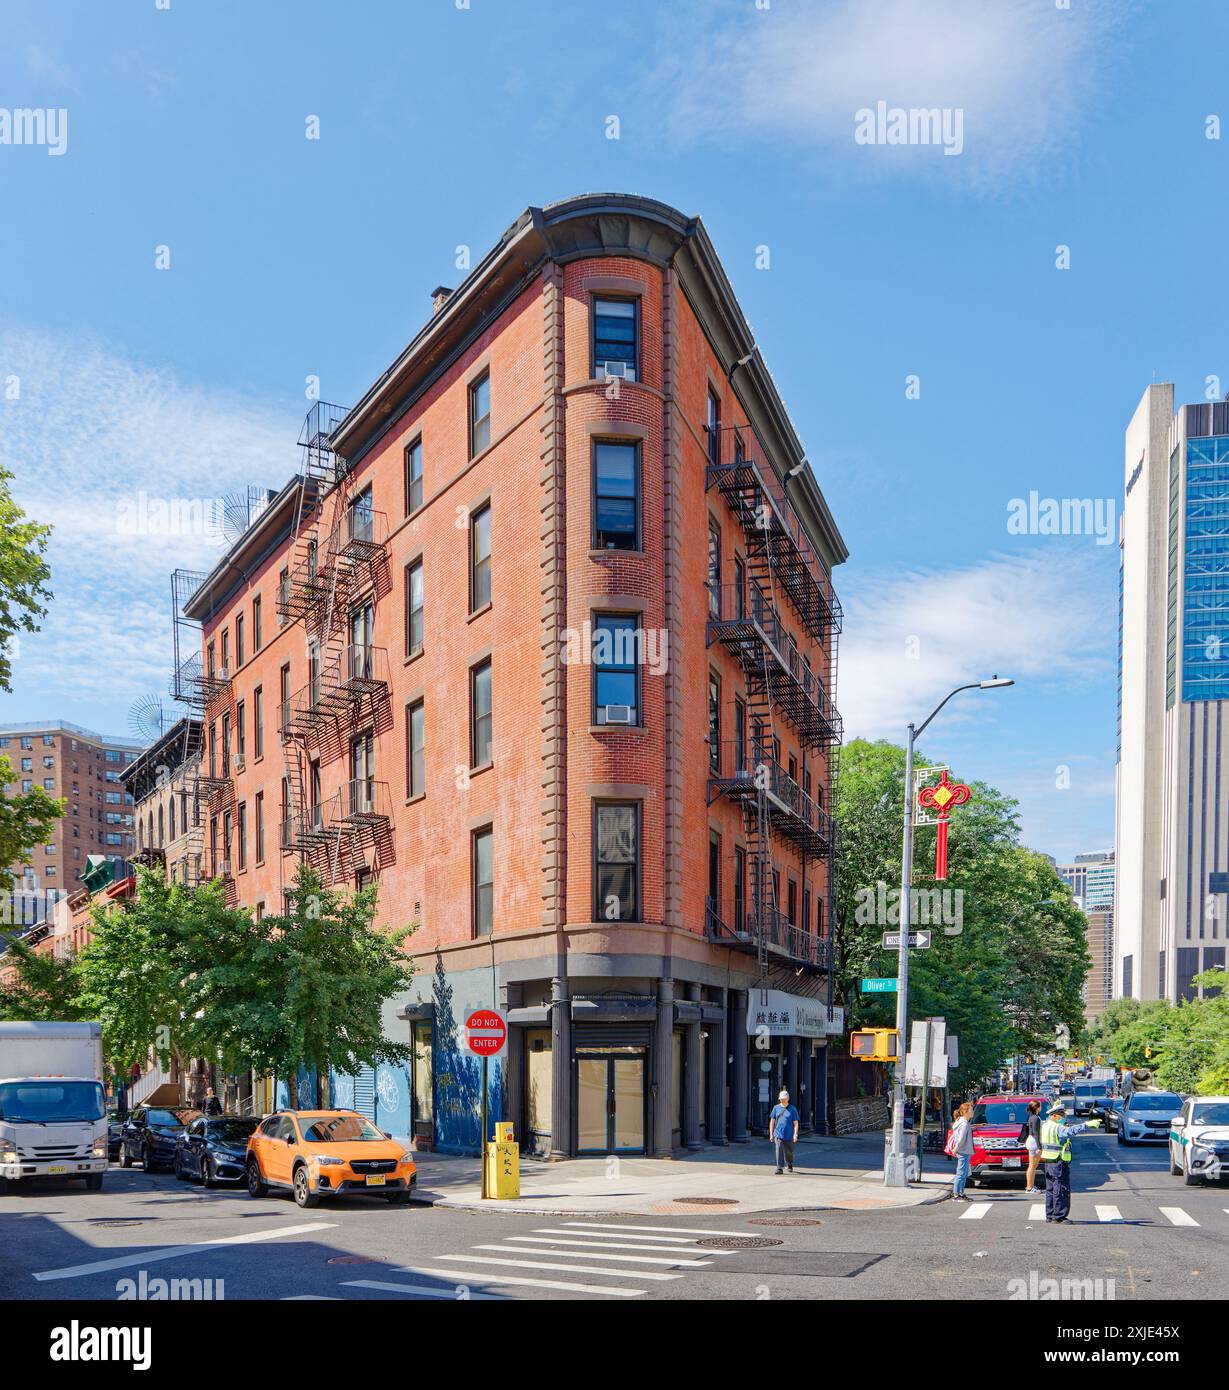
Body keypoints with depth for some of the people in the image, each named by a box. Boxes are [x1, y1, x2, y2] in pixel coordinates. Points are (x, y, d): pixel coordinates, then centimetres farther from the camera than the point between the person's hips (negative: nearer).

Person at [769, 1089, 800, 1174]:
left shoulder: (792, 1109, 0)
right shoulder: (776, 1108, 6)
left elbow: (795, 1123, -1)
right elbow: (772, 1121, 10)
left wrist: (795, 1134, -12)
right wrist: (771, 1134, 6)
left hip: (789, 1135, -1)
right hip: (778, 1134, 1)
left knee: (789, 1152, 10)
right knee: (779, 1151, -14)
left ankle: (789, 1165, 38)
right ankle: (779, 1168, -13)